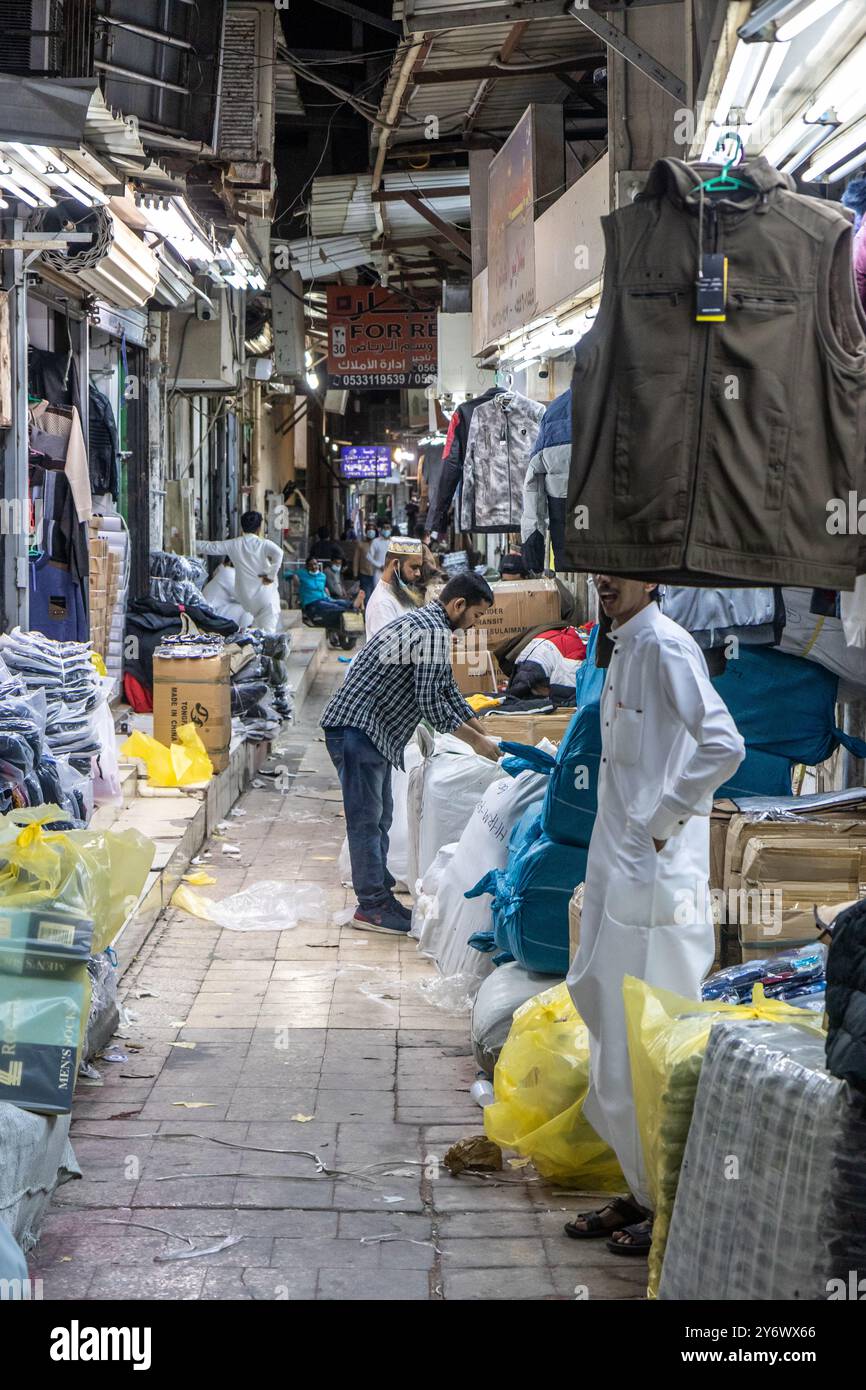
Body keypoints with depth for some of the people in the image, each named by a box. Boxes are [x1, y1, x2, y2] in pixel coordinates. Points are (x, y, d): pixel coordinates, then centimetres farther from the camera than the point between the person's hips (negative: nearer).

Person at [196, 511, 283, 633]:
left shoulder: (234, 545, 1)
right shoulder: (264, 544, -9)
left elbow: (209, 547, 9)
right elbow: (278, 553, -30)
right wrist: (271, 575, -20)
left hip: (245, 595, 4)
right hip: (266, 594, -4)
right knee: (267, 631, -6)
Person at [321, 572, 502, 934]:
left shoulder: (426, 622, 18)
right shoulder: (434, 632, -16)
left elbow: (448, 690, 25)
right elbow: (431, 703, -19)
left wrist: (483, 733, 23)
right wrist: (475, 741, -8)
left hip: (372, 731, 11)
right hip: (356, 727, -11)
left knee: (379, 818, 14)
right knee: (367, 818, -7)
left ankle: (379, 897, 20)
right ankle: (372, 906, -3)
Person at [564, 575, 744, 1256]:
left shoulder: (666, 647, -15)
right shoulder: (624, 648, 14)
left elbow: (723, 747, -27)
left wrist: (661, 822, -18)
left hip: (655, 881, -10)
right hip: (616, 874, 10)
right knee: (613, 1039, 16)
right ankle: (642, 1193, 27)